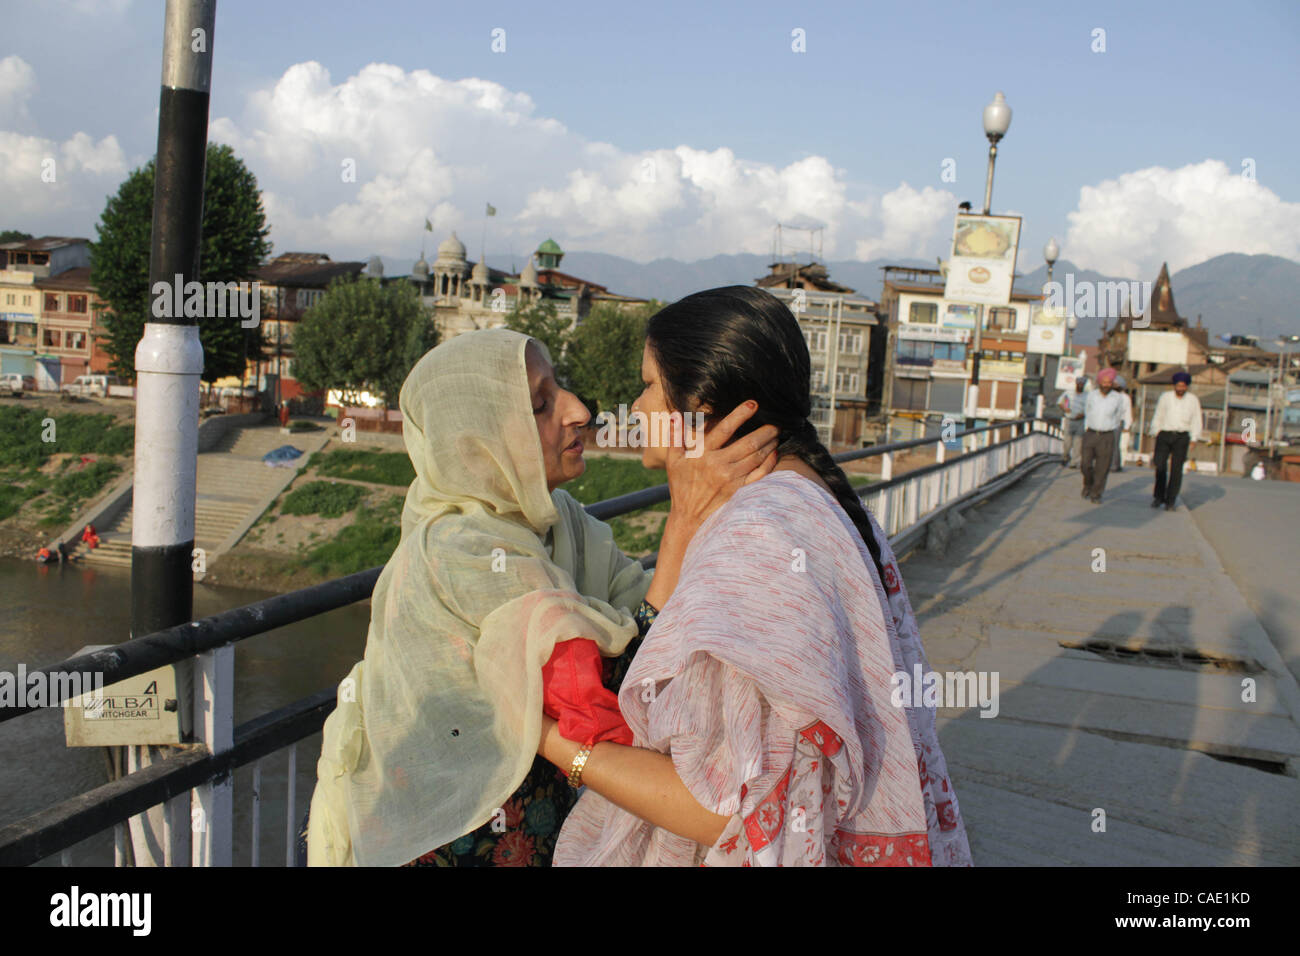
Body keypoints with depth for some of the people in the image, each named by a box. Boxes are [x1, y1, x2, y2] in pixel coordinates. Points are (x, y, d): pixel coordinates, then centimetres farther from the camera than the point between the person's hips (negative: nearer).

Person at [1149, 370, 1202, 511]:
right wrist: (1156, 433, 3)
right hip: (1164, 435, 0)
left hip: (1181, 437, 0)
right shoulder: (1165, 397, 6)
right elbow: (1158, 417, 12)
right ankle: (1159, 497, 8)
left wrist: (1194, 439, 1)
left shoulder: (1193, 400, 6)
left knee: (1176, 469, -3)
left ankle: (1170, 501, 2)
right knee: (1160, 466, -7)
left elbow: (1196, 421, 9)